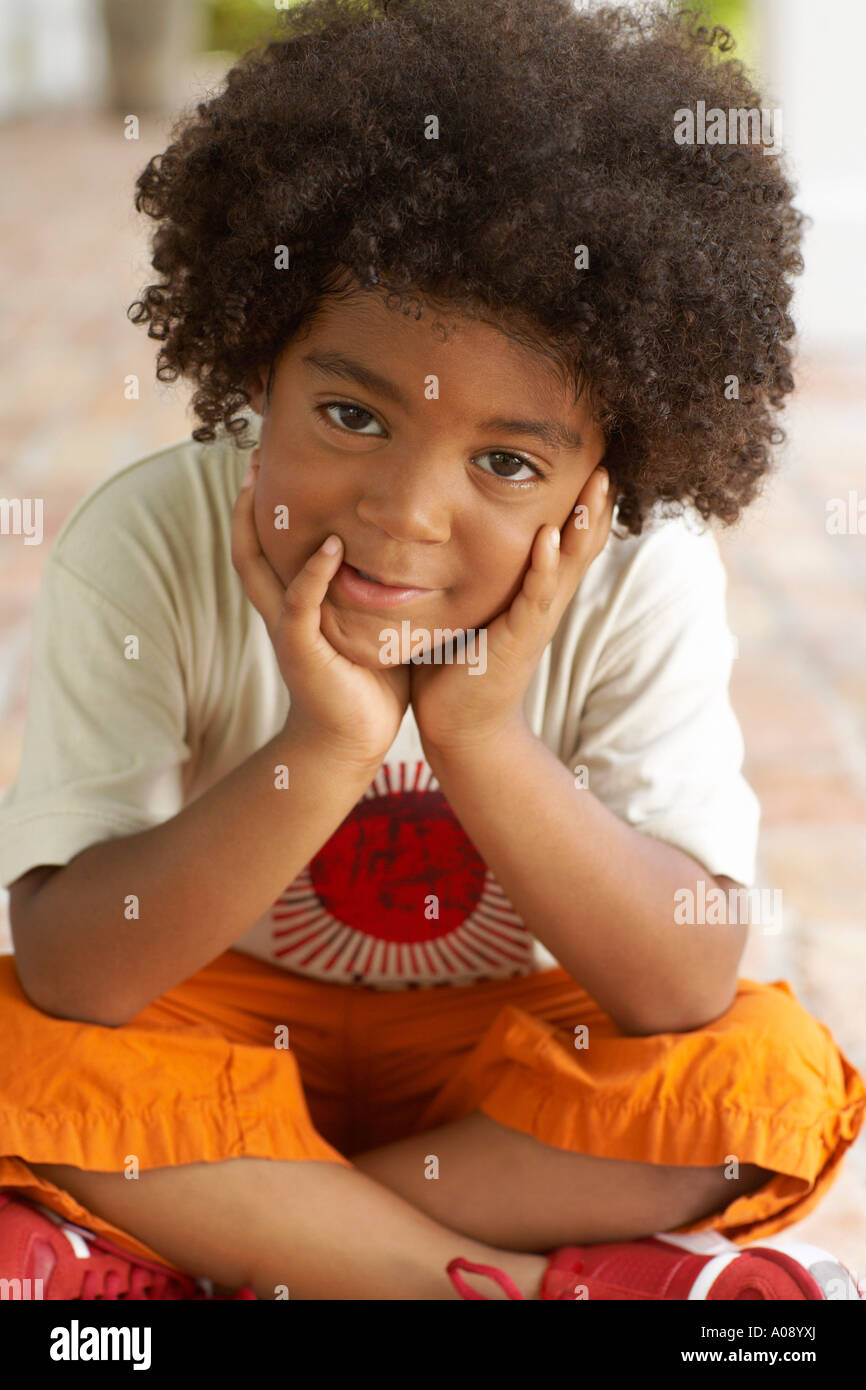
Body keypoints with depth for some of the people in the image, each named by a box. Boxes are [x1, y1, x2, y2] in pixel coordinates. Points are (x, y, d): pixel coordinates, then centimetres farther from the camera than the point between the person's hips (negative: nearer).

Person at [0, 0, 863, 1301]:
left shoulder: (644, 586, -21)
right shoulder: (146, 547, -23)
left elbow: (690, 987, -24)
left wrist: (478, 734, -37)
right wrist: (320, 750, -40)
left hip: (510, 1042, 1)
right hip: (229, 1022, 0)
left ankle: (208, 1245, -16)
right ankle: (529, 1280, -19)